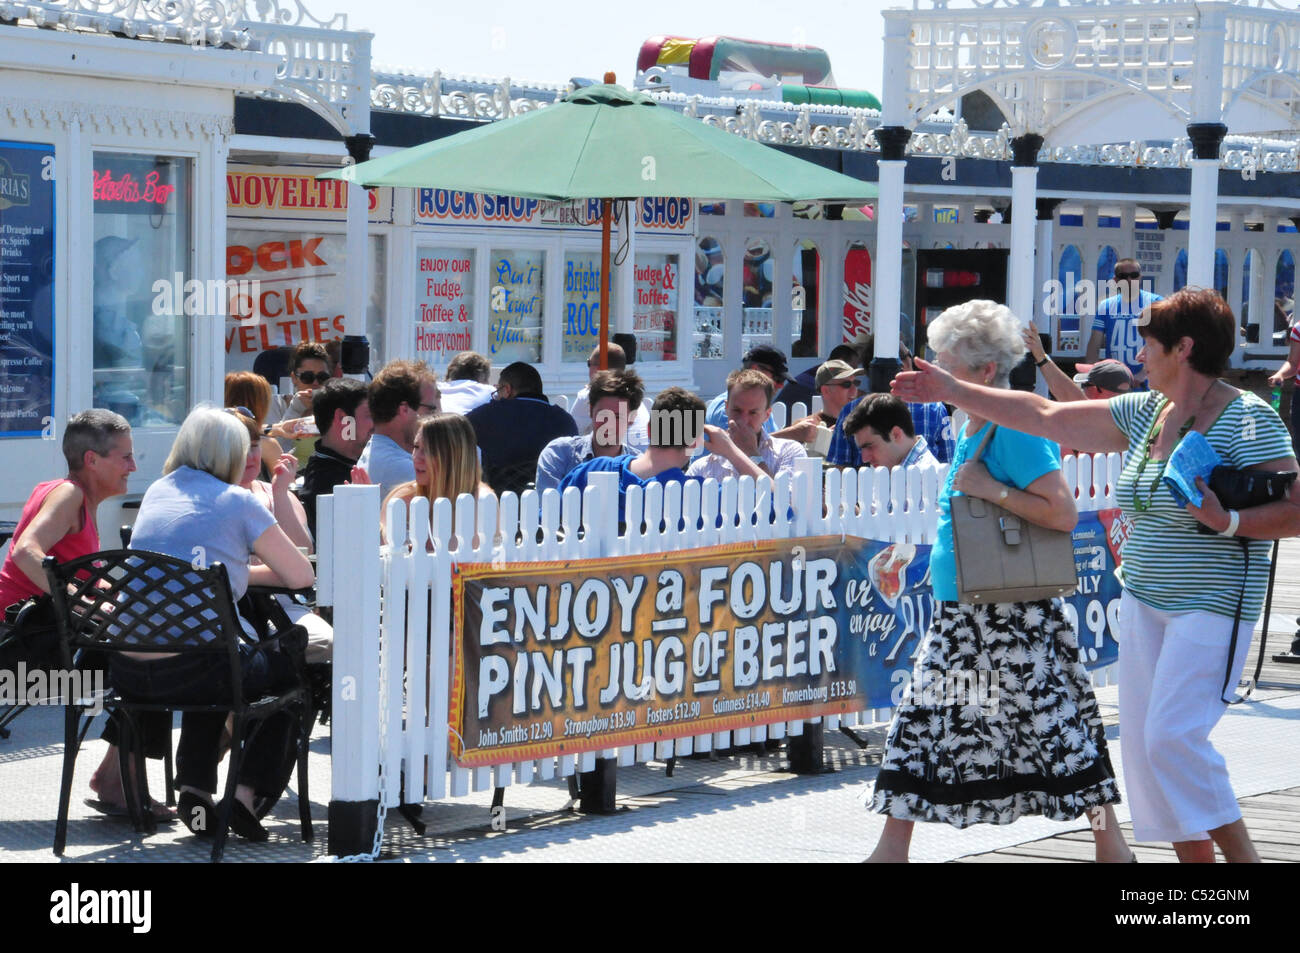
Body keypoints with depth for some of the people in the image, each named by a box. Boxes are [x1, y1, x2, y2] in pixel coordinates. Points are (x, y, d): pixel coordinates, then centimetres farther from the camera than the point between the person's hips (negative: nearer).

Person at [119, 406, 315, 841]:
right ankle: (246, 793, 12)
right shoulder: (238, 502, -1)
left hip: (126, 671, 6)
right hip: (187, 670, -6)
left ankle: (194, 788, 24)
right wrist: (252, 571, 23)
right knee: (289, 666, 22)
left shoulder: (158, 491, 16)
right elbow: (301, 576, 5)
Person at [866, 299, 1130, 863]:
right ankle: (893, 848, 14)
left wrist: (994, 491, -23)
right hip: (959, 612, 9)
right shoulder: (969, 429, 12)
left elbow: (1063, 513, -23)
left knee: (1053, 724, -2)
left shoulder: (1015, 428, -16)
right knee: (919, 719, 8)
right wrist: (904, 553, 21)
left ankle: (1110, 843, 10)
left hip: (1013, 616, -9)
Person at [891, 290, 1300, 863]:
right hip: (1143, 601, 8)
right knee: (1142, 738, 4)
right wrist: (952, 391, 15)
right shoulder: (1144, 412, 10)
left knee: (1172, 736, -17)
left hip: (1212, 605, -8)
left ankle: (1242, 855, -6)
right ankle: (1196, 856, 11)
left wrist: (1227, 522, -29)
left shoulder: (1247, 419, -11)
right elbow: (1046, 417, 15)